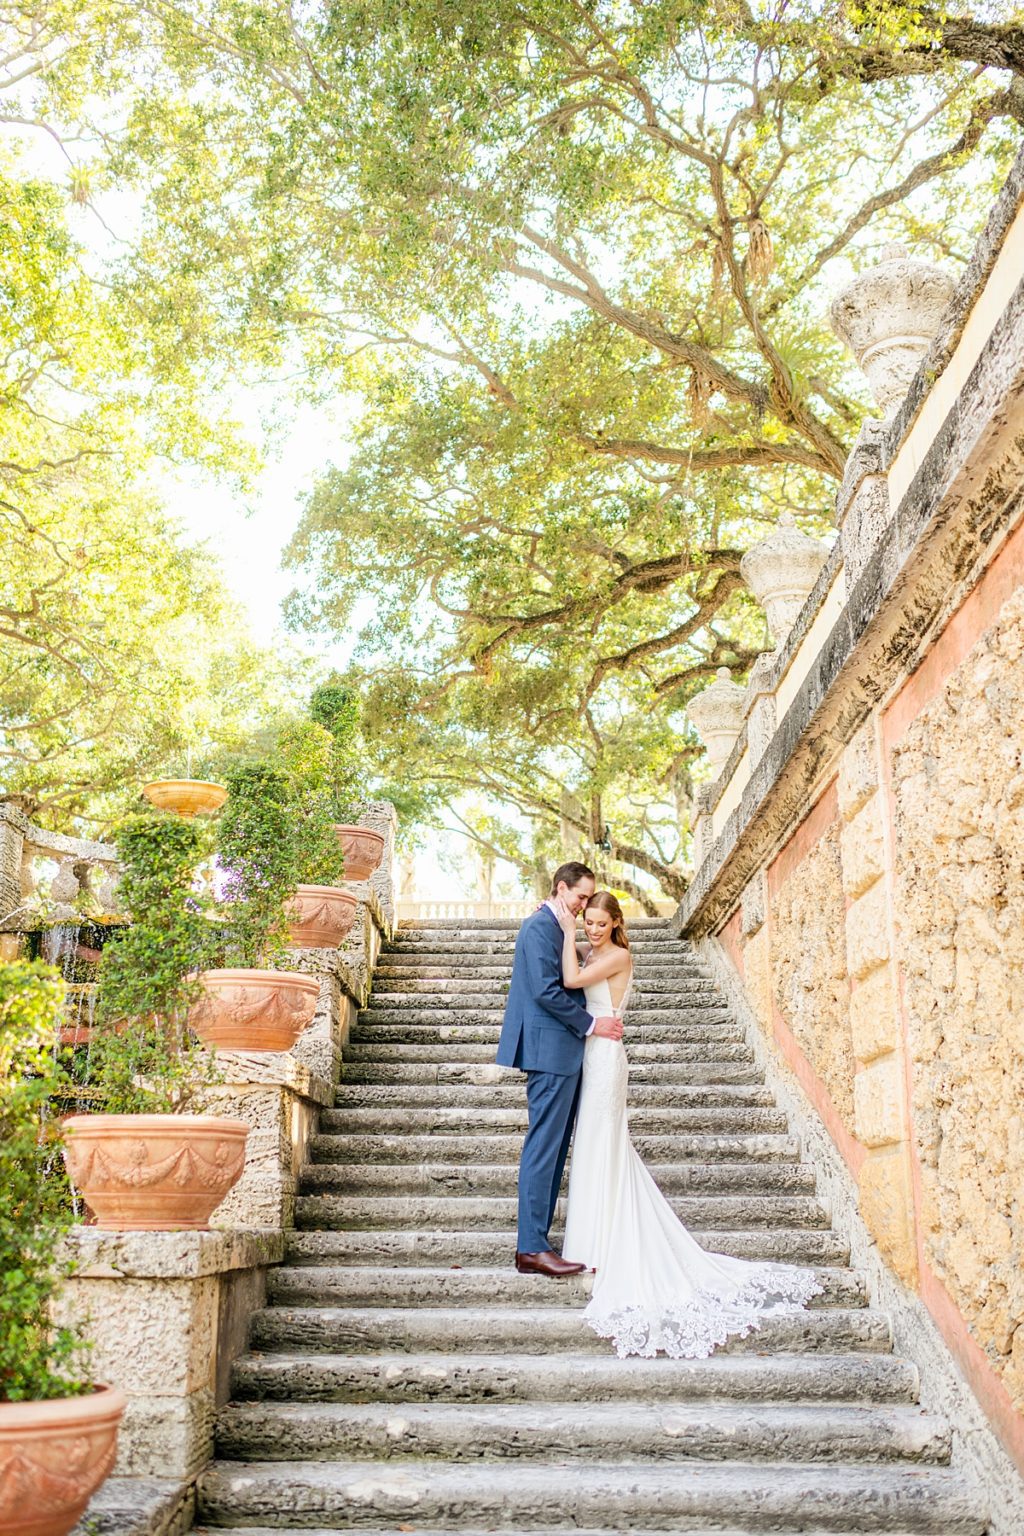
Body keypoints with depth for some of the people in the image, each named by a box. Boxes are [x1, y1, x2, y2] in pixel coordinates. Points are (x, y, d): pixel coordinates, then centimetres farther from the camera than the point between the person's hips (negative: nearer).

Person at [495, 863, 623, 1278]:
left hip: (562, 1053, 10)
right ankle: (532, 1248, -6)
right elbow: (546, 991, -18)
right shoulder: (540, 926, -11)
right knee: (543, 1147, -8)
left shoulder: (555, 927, 20)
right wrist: (591, 1024, -12)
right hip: (550, 1050, -10)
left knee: (553, 1149, 10)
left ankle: (535, 1242, 14)